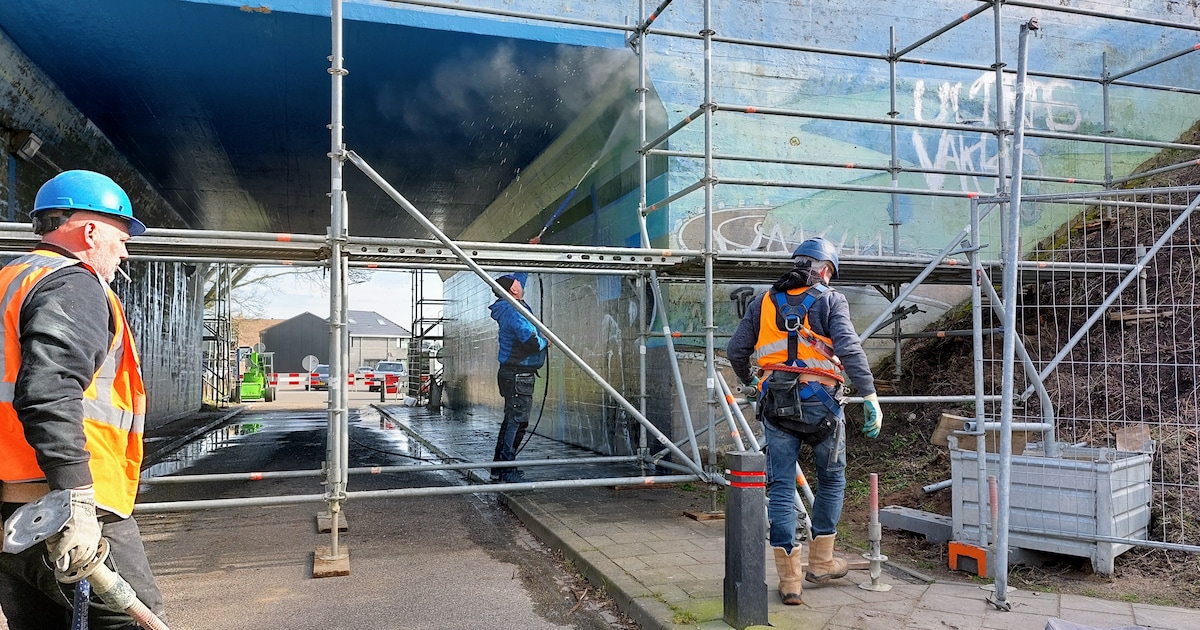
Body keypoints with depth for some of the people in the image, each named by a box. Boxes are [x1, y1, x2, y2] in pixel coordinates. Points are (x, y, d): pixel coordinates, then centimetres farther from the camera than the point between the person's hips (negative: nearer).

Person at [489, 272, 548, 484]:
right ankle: (507, 471, -6)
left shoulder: (508, 307, 11)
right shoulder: (514, 310, -18)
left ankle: (499, 468, 20)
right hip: (518, 375, -10)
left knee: (512, 421, 15)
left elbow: (520, 276, 28)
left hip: (513, 374, 10)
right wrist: (545, 342, -6)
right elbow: (531, 341, -26)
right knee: (517, 421, -8)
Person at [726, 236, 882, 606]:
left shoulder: (764, 302, 11)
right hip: (820, 402, -2)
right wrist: (870, 396, -13)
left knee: (781, 486, 6)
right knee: (831, 478, 19)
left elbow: (735, 350, 10)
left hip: (776, 403, 2)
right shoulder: (830, 301, 1)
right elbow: (849, 348, -13)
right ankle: (821, 562, 26)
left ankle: (789, 579, 7)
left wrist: (748, 381, 28)